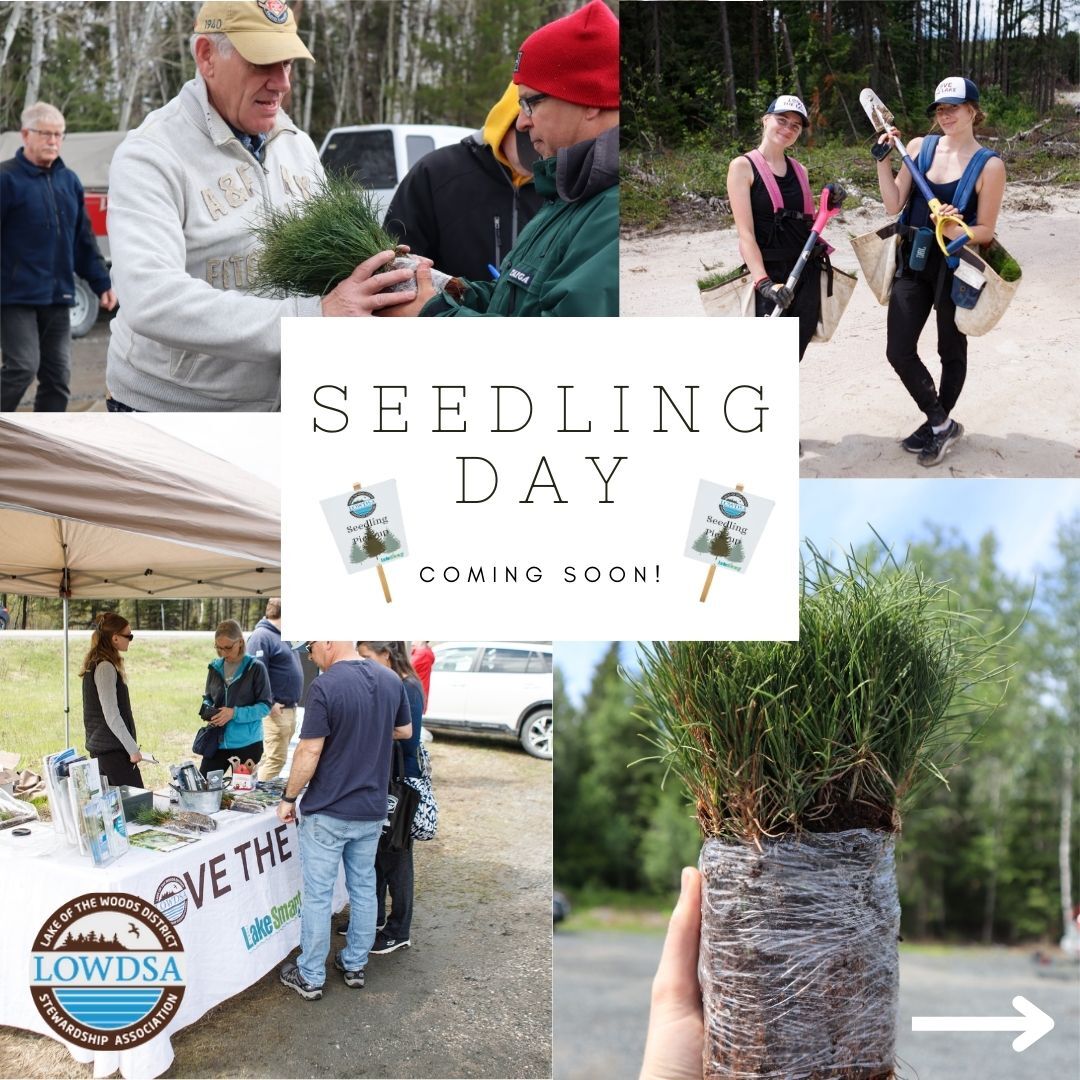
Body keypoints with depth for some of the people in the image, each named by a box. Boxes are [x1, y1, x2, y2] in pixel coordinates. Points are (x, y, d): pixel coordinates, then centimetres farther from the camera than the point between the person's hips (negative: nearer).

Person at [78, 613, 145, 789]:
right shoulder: (105, 667, -15)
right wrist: (133, 749, -15)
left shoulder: (95, 665, 13)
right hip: (112, 750, -9)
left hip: (99, 747, 9)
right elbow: (112, 716, -19)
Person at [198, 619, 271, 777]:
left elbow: (265, 706, -9)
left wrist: (235, 713, -20)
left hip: (247, 743, -4)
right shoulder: (215, 667, 7)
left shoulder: (255, 668, -8)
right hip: (217, 741, 4)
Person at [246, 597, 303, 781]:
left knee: (276, 758, 14)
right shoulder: (261, 636, -16)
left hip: (289, 709, 10)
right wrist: (269, 704, -23)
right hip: (275, 711, -10)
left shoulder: (282, 635, 16)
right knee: (275, 759, -10)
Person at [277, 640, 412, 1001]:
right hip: (372, 809, 6)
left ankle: (310, 977, 16)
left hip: (327, 812, -6)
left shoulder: (324, 687, -22)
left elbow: (309, 753, -20)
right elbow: (405, 731, 14)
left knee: (318, 895, 6)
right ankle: (355, 965, 30)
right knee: (363, 888, 18)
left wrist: (288, 797, -7)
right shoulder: (391, 681, -1)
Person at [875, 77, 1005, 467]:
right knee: (899, 351, -1)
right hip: (913, 261, 4)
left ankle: (938, 424, 31)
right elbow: (894, 204, -3)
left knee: (951, 350, 12)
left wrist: (952, 229, -28)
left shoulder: (989, 165, -10)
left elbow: (985, 231, -9)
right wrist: (883, 160, -13)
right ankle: (941, 423, 17)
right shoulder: (919, 147, 0)